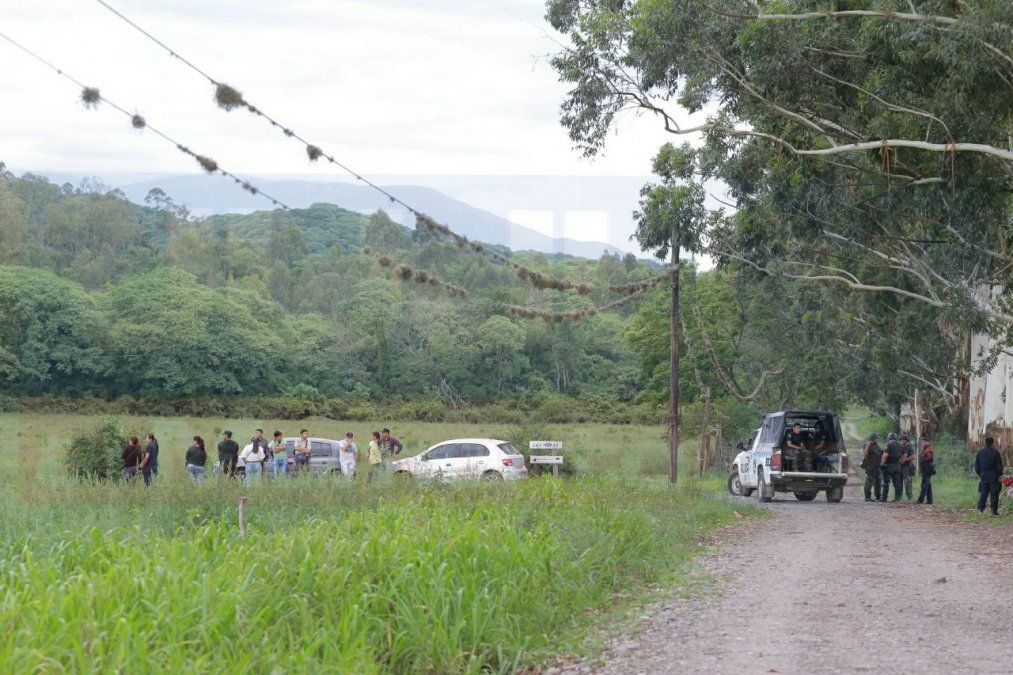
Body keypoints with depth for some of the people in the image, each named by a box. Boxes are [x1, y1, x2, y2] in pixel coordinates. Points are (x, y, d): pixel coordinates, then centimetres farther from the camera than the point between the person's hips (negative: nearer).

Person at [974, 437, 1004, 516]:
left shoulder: (980, 452, 6)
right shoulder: (995, 452, -8)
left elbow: (976, 465, 11)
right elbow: (999, 465, -7)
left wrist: (979, 474, 20)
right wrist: (999, 474, 6)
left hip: (983, 476, 4)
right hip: (993, 476, -4)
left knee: (983, 493, 9)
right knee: (994, 494, 0)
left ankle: (980, 509, 2)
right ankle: (994, 510, -1)